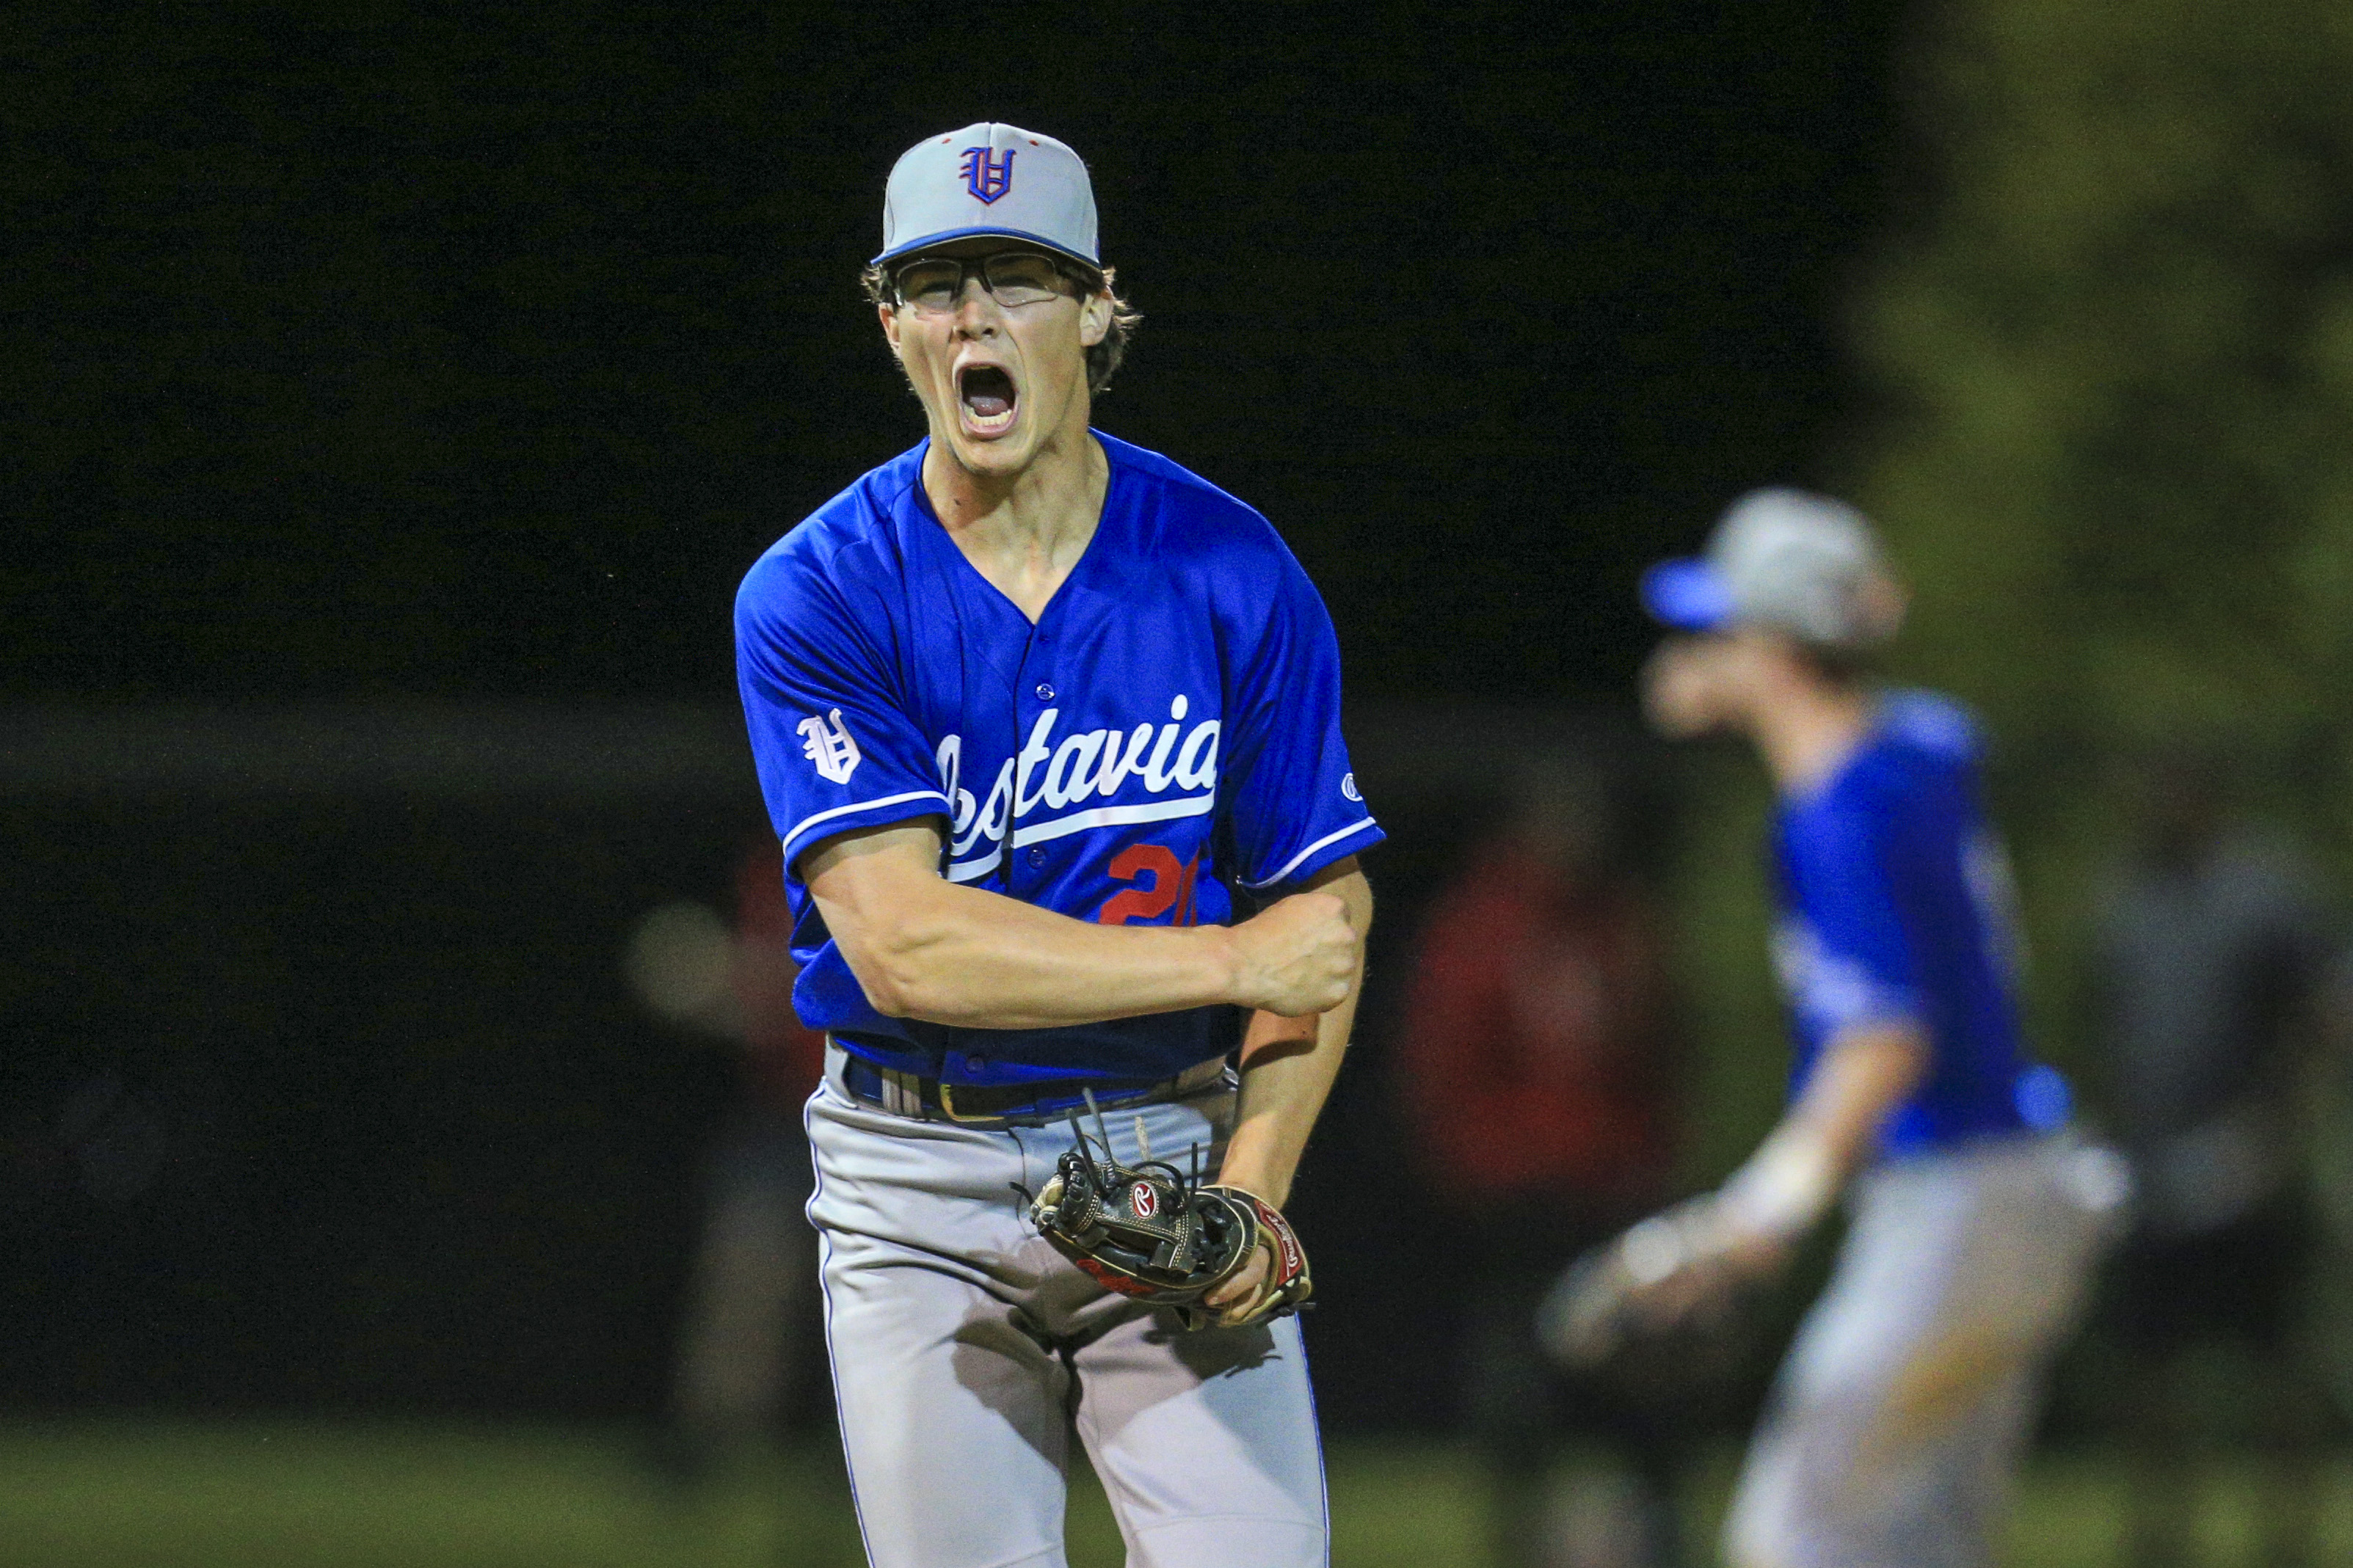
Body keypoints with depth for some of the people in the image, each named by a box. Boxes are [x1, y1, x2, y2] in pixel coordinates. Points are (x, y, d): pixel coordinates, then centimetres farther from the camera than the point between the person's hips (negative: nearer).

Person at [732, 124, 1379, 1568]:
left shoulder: (1235, 575, -2)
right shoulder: (815, 598, -7)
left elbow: (1321, 911, 2)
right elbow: (906, 947, -16)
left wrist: (1251, 1192, -13)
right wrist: (1232, 962, -15)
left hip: (1179, 1152, 1)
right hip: (922, 1189, -1)